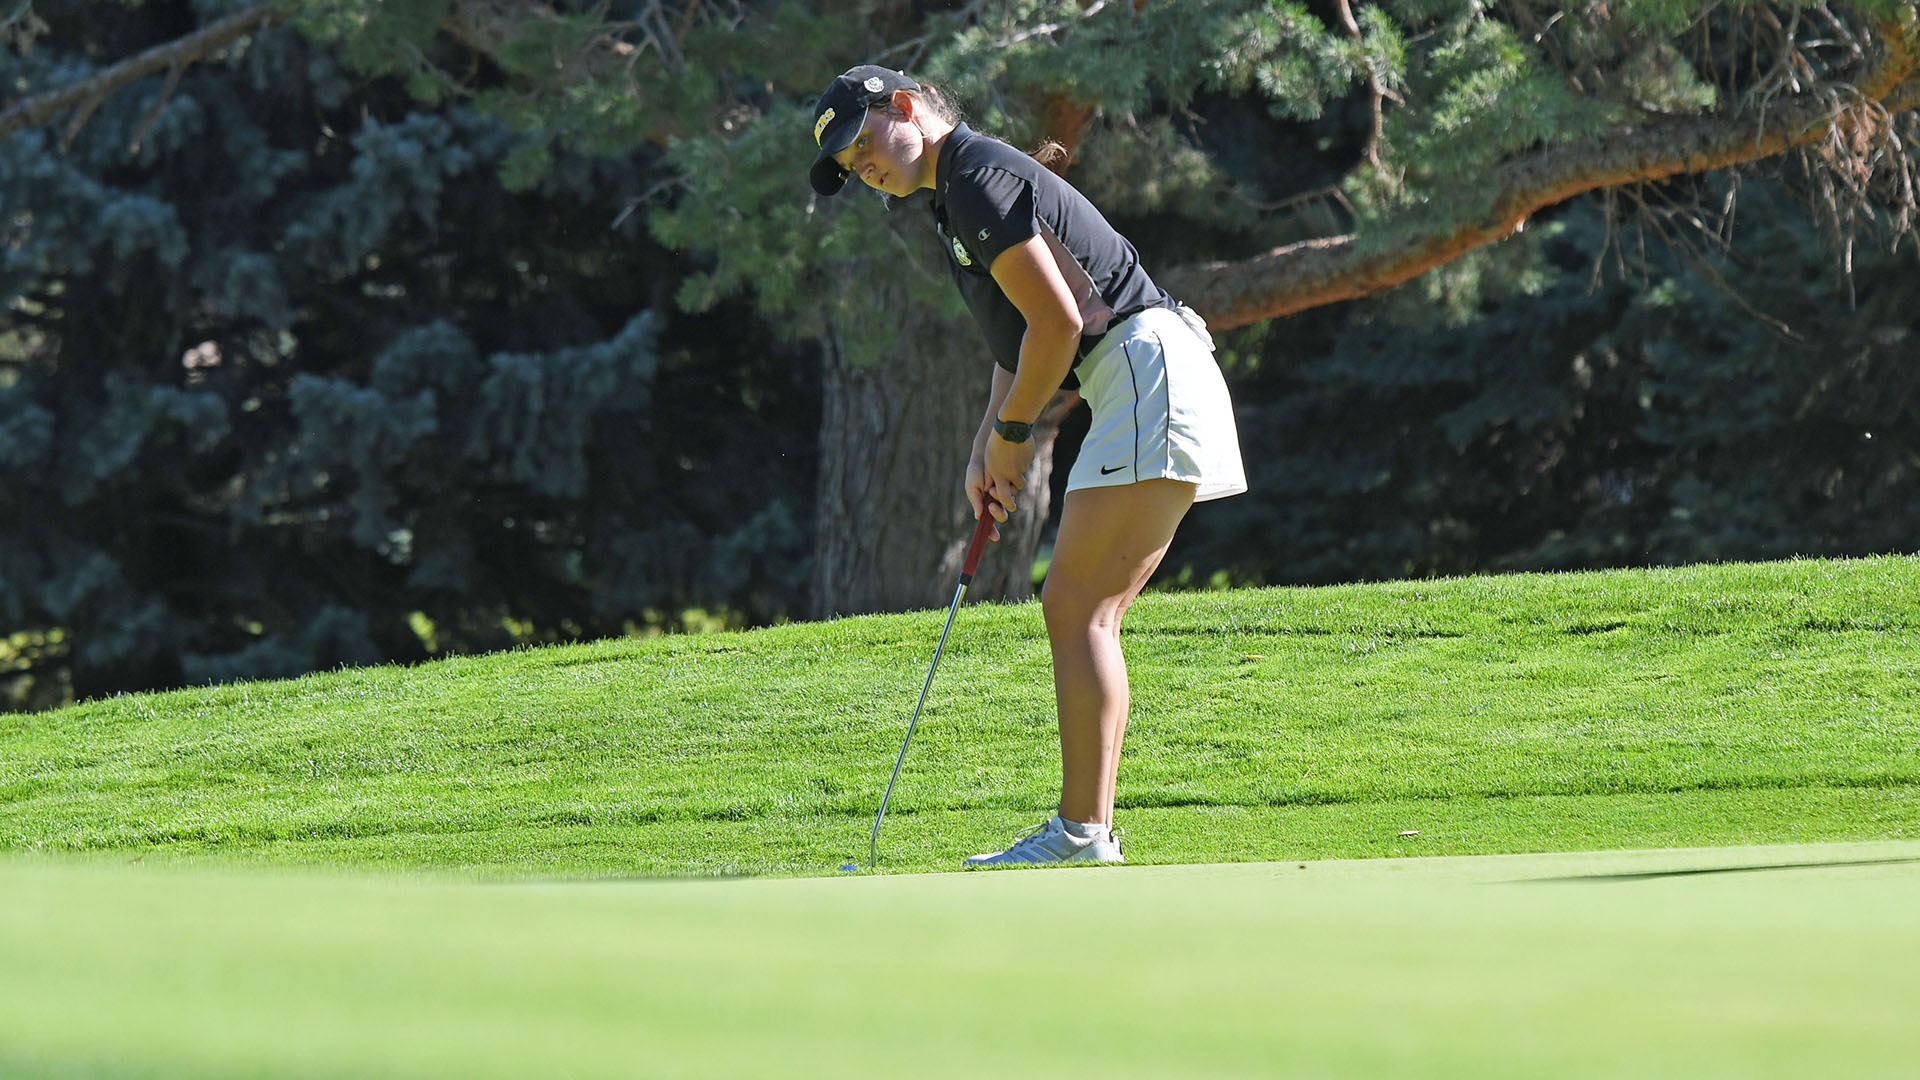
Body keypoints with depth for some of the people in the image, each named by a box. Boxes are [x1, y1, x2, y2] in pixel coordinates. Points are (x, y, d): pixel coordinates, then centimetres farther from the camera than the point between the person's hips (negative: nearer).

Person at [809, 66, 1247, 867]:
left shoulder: (978, 177, -10)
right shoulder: (960, 193, 23)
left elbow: (1057, 322, -15)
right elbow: (1024, 340, 28)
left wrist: (1012, 432, -3)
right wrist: (986, 453, 16)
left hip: (1147, 373, -10)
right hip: (1136, 393, 10)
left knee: (1077, 612, -12)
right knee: (1079, 614, 10)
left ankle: (1083, 835, -14)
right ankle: (1087, 830, 9)